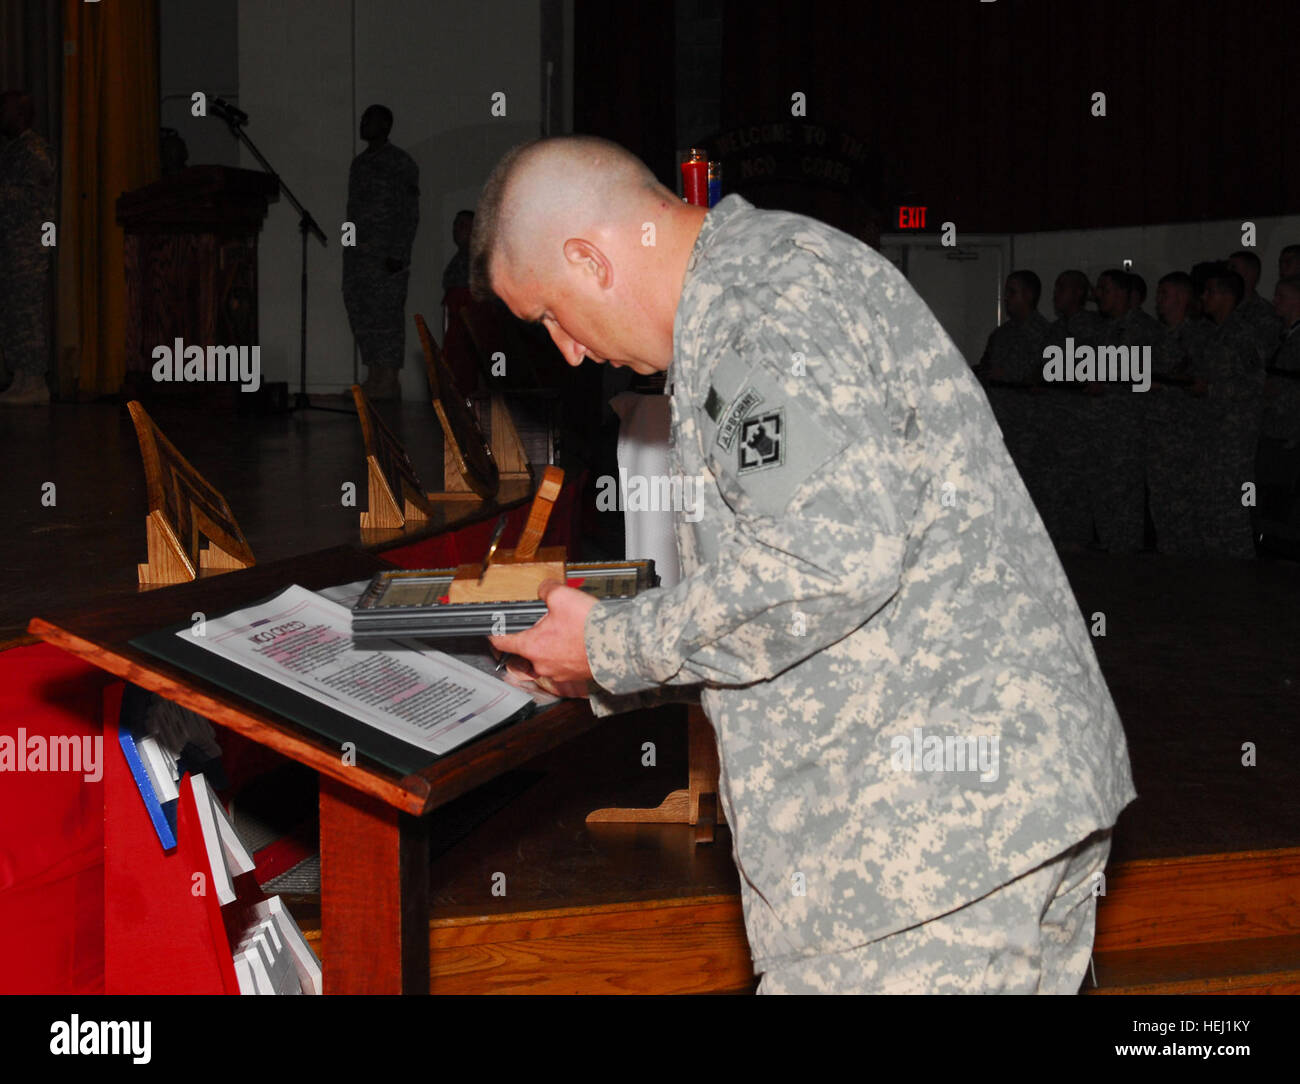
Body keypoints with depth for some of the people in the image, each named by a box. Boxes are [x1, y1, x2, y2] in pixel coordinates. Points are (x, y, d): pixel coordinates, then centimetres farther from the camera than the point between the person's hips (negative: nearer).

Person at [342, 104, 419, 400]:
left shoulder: (401, 163, -4)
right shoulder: (359, 163, 19)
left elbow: (410, 214, -9)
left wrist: (399, 254, -17)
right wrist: (349, 249, 17)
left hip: (386, 252, -8)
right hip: (357, 251, 8)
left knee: (386, 313, -9)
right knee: (361, 313, 5)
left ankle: (389, 380, -8)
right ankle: (374, 377, 9)